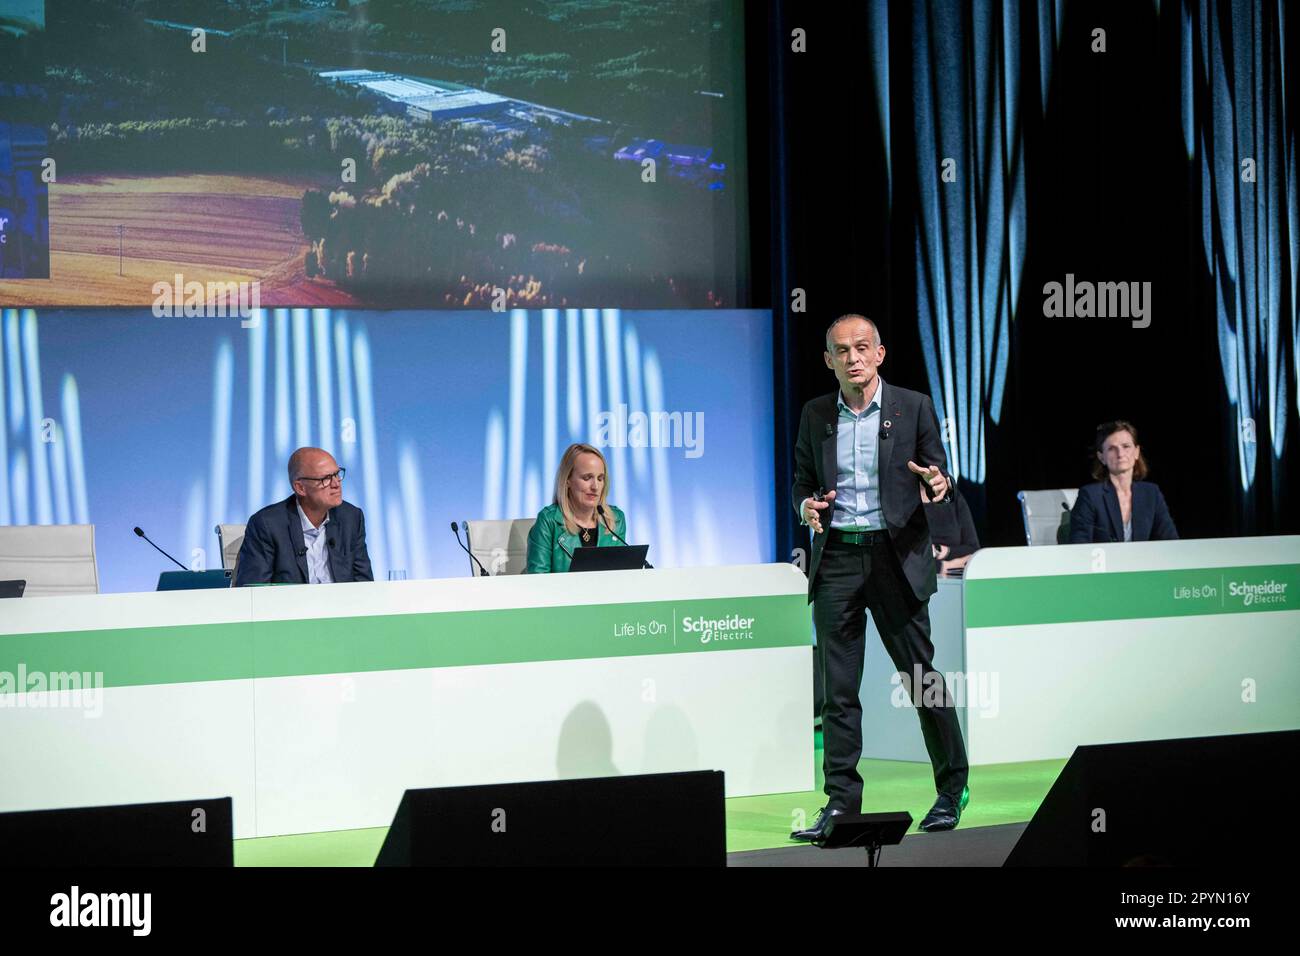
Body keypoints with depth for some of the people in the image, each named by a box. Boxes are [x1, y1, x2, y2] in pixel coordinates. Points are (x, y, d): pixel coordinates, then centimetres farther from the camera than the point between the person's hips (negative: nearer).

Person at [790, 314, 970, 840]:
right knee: (838, 688, 2)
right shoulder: (815, 414, 9)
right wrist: (807, 505, -7)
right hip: (836, 559, 3)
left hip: (895, 556, -2)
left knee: (921, 675, 2)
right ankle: (840, 801, 6)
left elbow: (939, 478, 5)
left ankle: (952, 787, 17)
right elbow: (802, 480, 16)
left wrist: (938, 485, -19)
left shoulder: (914, 407, 2)